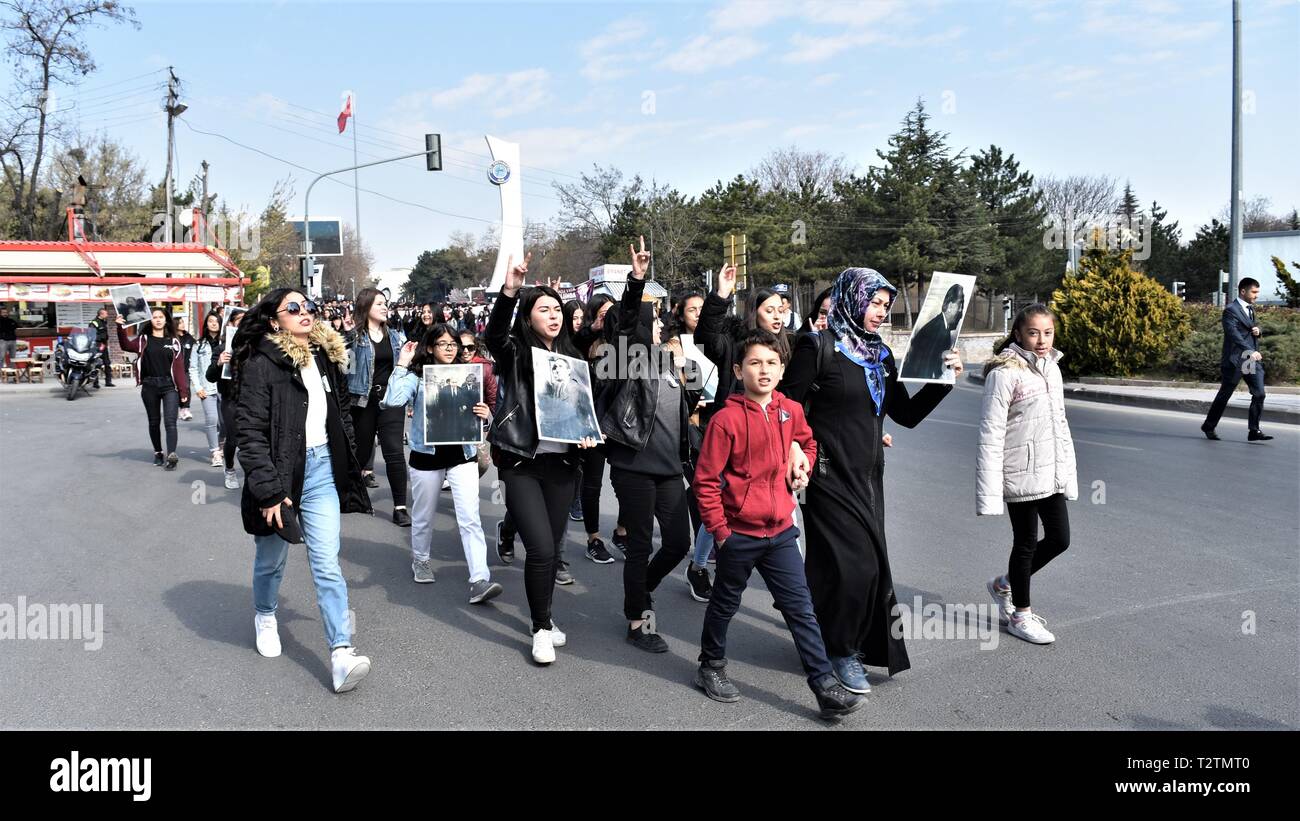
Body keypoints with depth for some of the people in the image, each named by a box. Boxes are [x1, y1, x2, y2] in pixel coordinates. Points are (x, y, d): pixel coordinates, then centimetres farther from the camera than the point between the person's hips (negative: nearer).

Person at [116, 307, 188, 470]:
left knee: (170, 421, -13)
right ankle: (158, 453, 25)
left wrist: (183, 389, -4)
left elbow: (179, 365, 1)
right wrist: (121, 328, -26)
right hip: (149, 386, 2)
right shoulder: (144, 339, 6)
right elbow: (126, 345, -11)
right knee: (154, 421, 13)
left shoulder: (173, 341, 5)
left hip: (169, 385, -2)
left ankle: (171, 455, -23)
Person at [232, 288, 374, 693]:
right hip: (280, 472, -4)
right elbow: (251, 433, -16)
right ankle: (265, 617, 46)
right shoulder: (261, 364, -12)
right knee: (272, 557, 17)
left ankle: (341, 653, -8)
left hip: (322, 470, 4)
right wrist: (268, 492, -21)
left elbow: (342, 413, 17)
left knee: (327, 563, -4)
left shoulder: (327, 356, 8)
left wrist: (349, 469, 14)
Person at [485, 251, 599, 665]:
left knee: (552, 545, 12)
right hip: (522, 463, -4)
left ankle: (544, 616, 32)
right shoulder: (514, 353, -4)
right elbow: (493, 334, -26)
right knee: (540, 547, -12)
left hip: (561, 463, 5)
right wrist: (509, 292, -41)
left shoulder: (571, 357, 9)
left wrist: (587, 434, -4)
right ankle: (541, 628, 7)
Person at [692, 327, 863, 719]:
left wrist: (802, 467, 7)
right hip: (739, 532, -4)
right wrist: (720, 530, -12)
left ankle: (825, 687, 8)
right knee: (725, 605, 14)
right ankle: (711, 668, 36)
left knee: (801, 607, 4)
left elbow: (807, 441, 25)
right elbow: (706, 480, -13)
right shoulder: (726, 419, -16)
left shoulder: (791, 410, 1)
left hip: (780, 530, 4)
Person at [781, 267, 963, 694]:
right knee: (852, 564, -5)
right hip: (831, 476, -7)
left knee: (869, 563, 11)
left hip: (868, 478, 7)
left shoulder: (881, 354, 10)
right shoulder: (818, 347, -10)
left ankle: (842, 643, 28)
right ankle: (839, 649, 15)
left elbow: (907, 414, 11)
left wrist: (942, 380, 0)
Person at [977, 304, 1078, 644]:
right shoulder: (1005, 373, -15)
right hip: (1021, 475, -7)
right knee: (1026, 543, 5)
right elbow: (991, 434, -17)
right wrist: (989, 493, -19)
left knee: (1059, 539, 12)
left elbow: (1060, 423, 17)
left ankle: (1005, 585, 33)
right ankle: (1020, 614, 25)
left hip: (1051, 474, 7)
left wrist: (1068, 472, 16)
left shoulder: (1052, 368, 9)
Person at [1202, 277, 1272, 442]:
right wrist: (1250, 351, -33)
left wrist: (1257, 329, 4)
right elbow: (1233, 334, -23)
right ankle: (1209, 426, 19)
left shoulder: (1250, 308, 17)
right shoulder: (1231, 309, -11)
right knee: (1224, 395, 4)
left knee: (1259, 394, -4)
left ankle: (1254, 431, -1)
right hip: (1235, 360, -7)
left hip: (1253, 359, 7)